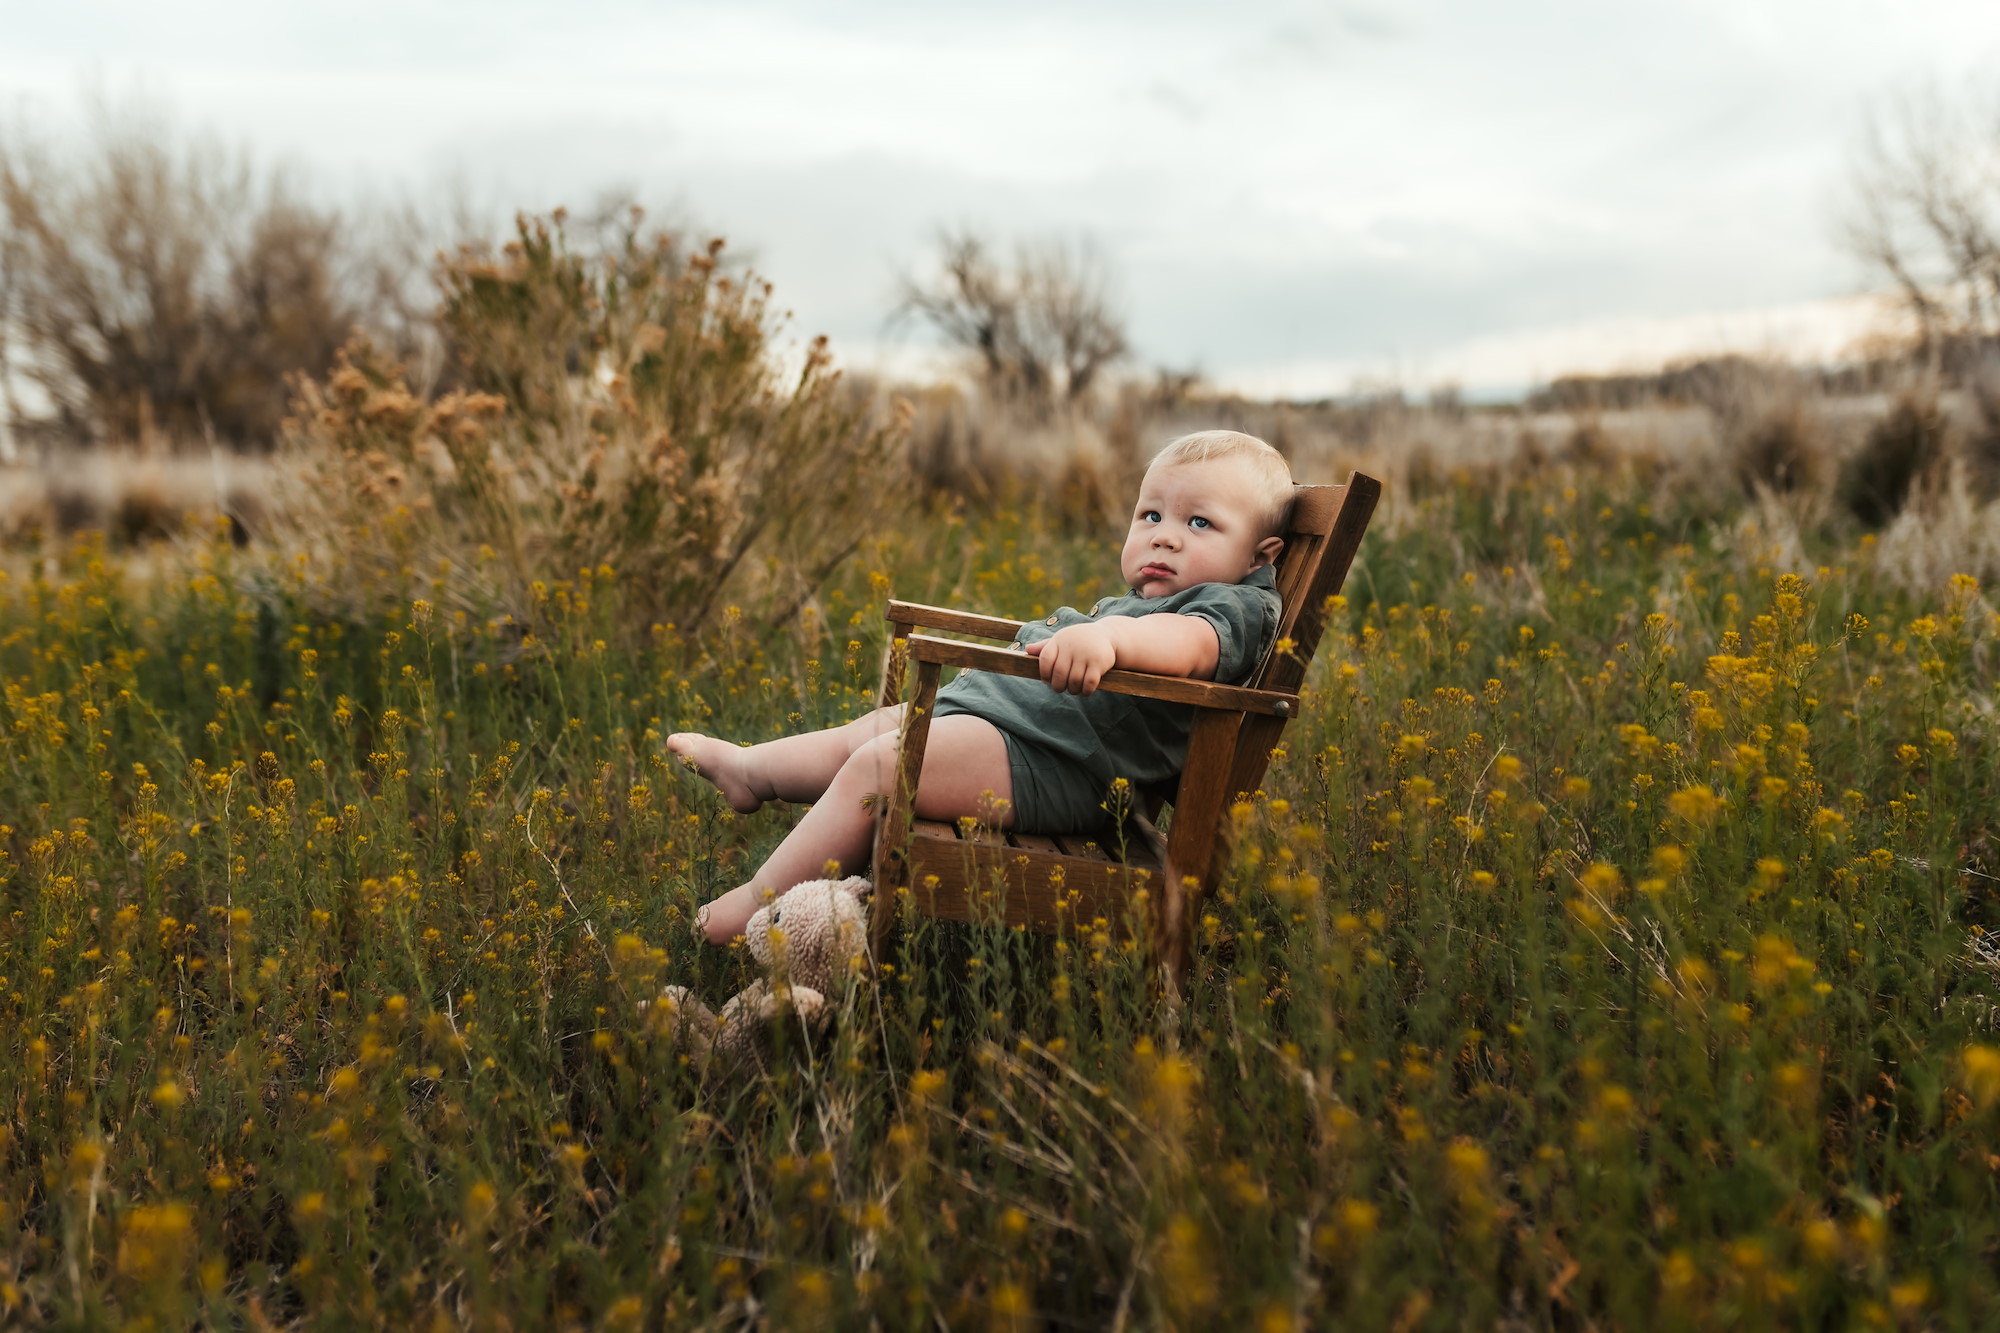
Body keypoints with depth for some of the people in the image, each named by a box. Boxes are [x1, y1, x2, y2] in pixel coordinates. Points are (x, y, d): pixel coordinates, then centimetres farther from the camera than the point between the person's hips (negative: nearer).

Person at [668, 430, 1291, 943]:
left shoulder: (1239, 609, -11)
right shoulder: (1135, 603, 22)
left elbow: (1193, 642, -34)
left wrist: (1109, 636, -52)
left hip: (1040, 763, -11)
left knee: (876, 765, -18)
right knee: (874, 727, 21)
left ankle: (761, 901, -6)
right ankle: (749, 771, 44)